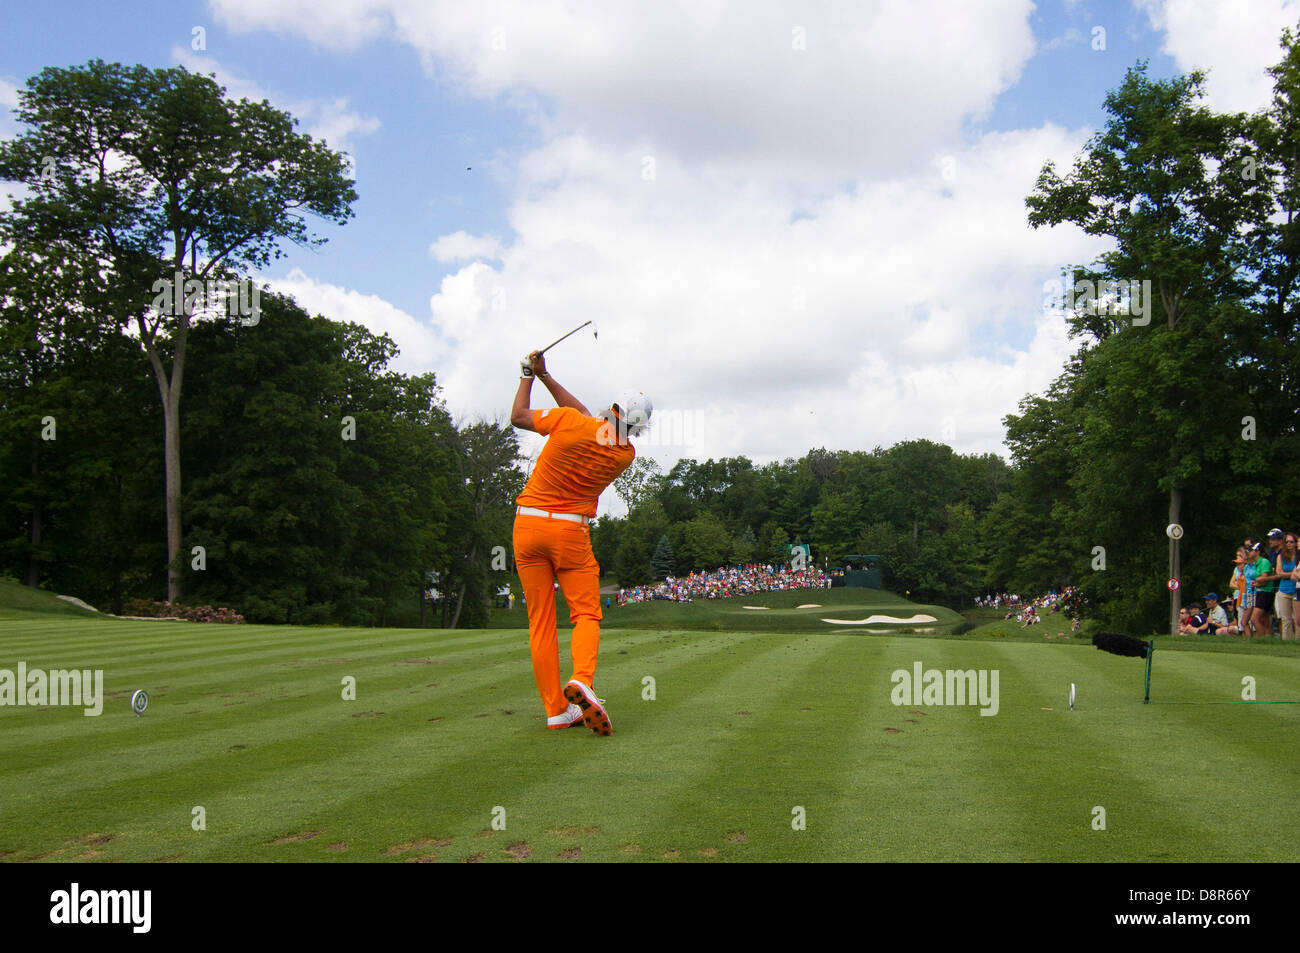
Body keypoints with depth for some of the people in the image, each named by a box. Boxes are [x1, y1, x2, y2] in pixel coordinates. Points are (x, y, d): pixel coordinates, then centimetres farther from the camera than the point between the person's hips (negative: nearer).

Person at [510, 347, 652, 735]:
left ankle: (556, 709, 3)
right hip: (570, 531, 0)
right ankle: (582, 679, -22)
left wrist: (529, 375, 16)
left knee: (540, 620, 4)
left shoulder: (568, 421, -12)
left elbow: (518, 416, 3)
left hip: (528, 524, 0)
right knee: (586, 613, 7)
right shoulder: (625, 455, 0)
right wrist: (546, 377, 13)